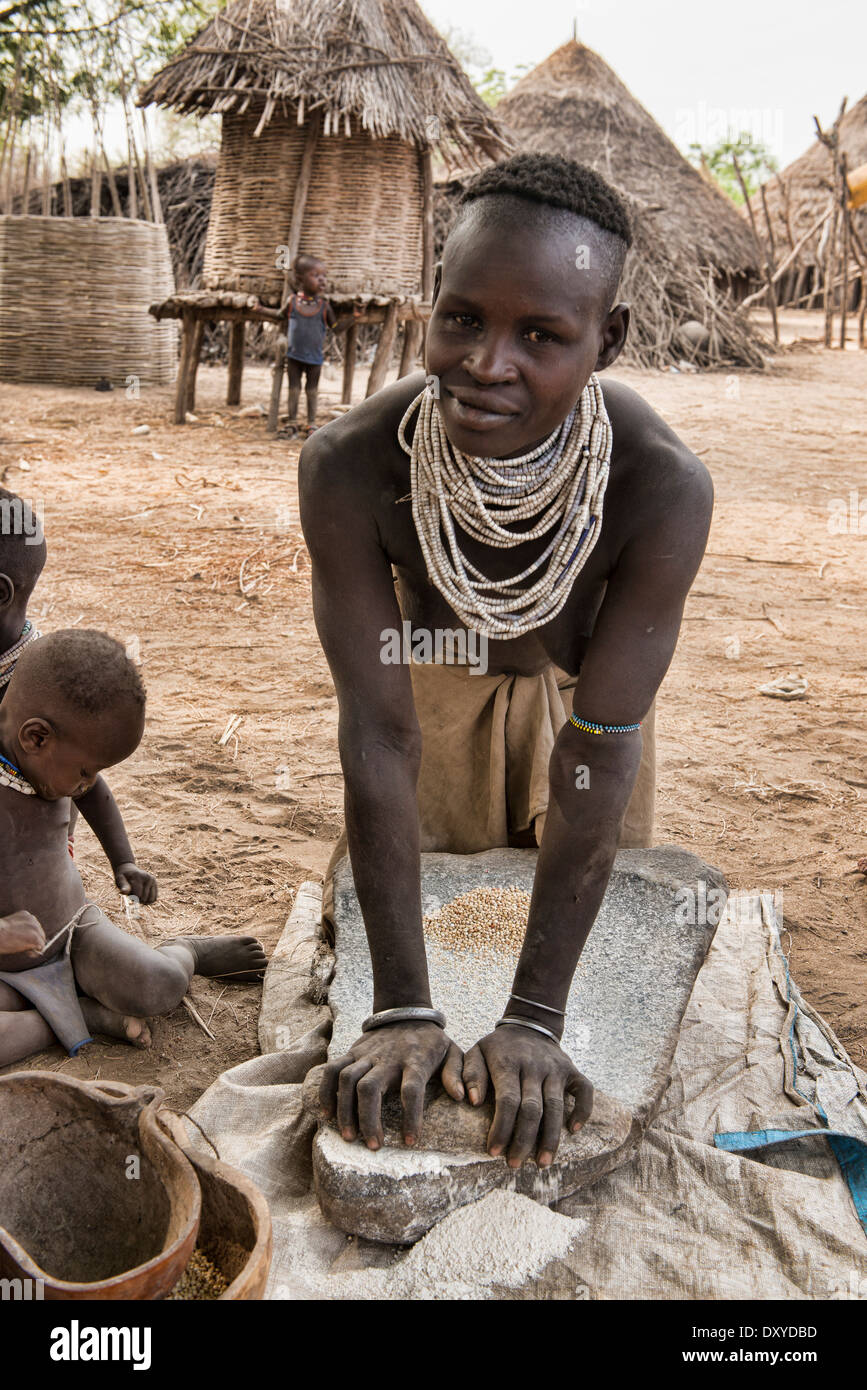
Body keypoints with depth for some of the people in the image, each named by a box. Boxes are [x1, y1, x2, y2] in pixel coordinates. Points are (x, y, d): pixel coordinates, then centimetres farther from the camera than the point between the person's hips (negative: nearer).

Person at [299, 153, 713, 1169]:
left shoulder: (663, 488, -41)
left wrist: (534, 1020, -35)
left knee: (611, 921, 15)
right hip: (433, 675, 1)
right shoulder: (348, 466, -40)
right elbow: (379, 734, -35)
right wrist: (401, 1011, -33)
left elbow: (600, 751, -35)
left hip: (579, 683, 0)